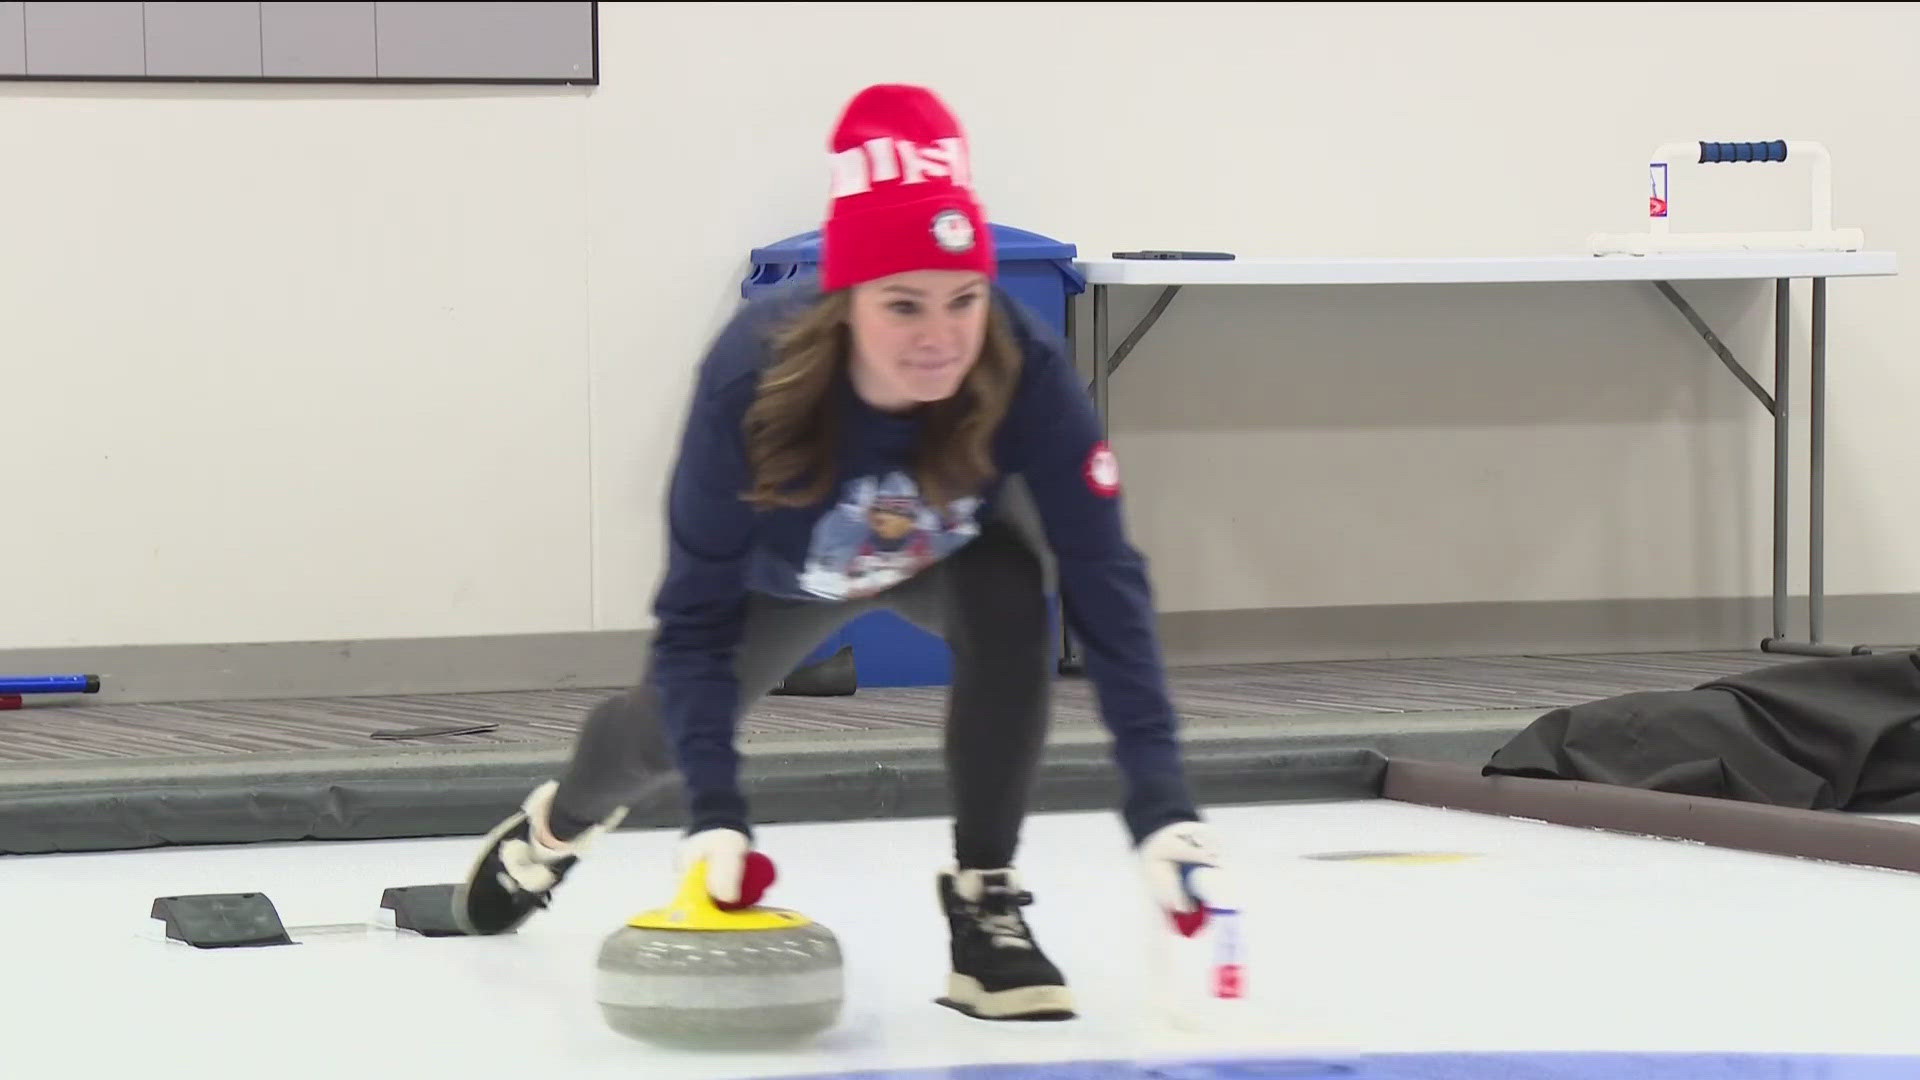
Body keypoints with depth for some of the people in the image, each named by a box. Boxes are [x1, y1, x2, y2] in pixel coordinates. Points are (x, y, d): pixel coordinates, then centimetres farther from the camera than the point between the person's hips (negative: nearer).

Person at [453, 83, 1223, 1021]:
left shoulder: (1027, 371, -41)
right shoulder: (752, 374, -41)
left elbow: (1104, 580, -39)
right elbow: (697, 610, -34)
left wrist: (1160, 803, -47)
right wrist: (715, 810, -43)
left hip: (947, 554, 0)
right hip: (785, 567, 0)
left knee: (1009, 600, -33)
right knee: (673, 727, 15)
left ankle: (983, 900, -18)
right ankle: (560, 822, 54)